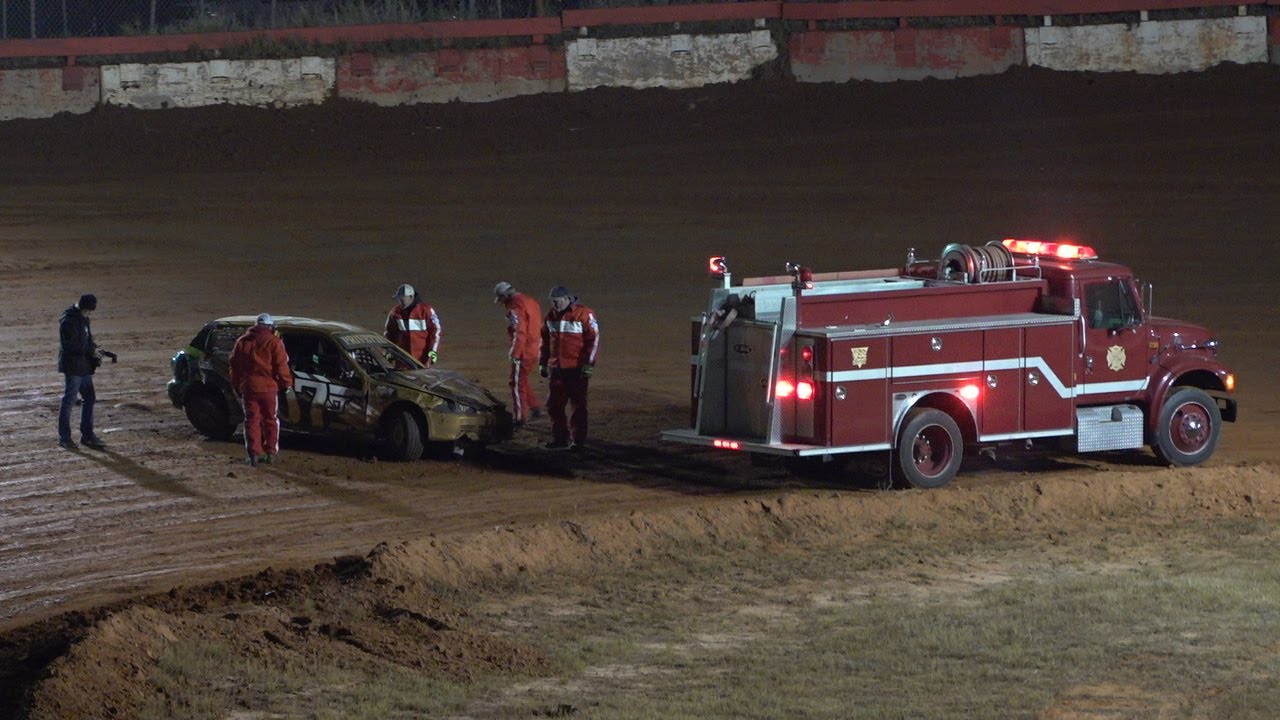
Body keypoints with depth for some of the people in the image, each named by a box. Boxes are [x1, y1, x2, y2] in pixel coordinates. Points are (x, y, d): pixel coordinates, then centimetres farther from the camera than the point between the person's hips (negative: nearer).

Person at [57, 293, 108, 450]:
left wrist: (95, 351, 4)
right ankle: (64, 437, 5)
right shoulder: (68, 321, -17)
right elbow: (70, 346, -23)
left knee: (89, 399, 10)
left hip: (84, 366, 9)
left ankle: (87, 435, 17)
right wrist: (92, 351, -18)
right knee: (69, 401, -3)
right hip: (72, 366, -9)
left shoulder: (83, 318, 12)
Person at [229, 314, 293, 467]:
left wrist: (237, 385, 20)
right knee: (270, 420, 8)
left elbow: (235, 366, 12)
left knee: (252, 420, 5)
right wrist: (286, 383, 4)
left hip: (248, 387, 3)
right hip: (268, 388, -3)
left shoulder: (242, 342, 7)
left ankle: (254, 453, 1)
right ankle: (271, 452, 9)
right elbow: (281, 366, -9)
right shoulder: (273, 342, -7)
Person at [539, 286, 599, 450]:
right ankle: (559, 437, 17)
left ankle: (577, 440, 5)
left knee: (578, 405, 1)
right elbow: (545, 341, 20)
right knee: (554, 405, 7)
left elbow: (594, 339, -11)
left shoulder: (584, 314, -9)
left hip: (576, 368, -6)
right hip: (557, 368, 6)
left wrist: (588, 364, -15)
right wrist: (542, 363, 18)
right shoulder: (551, 316, 10)